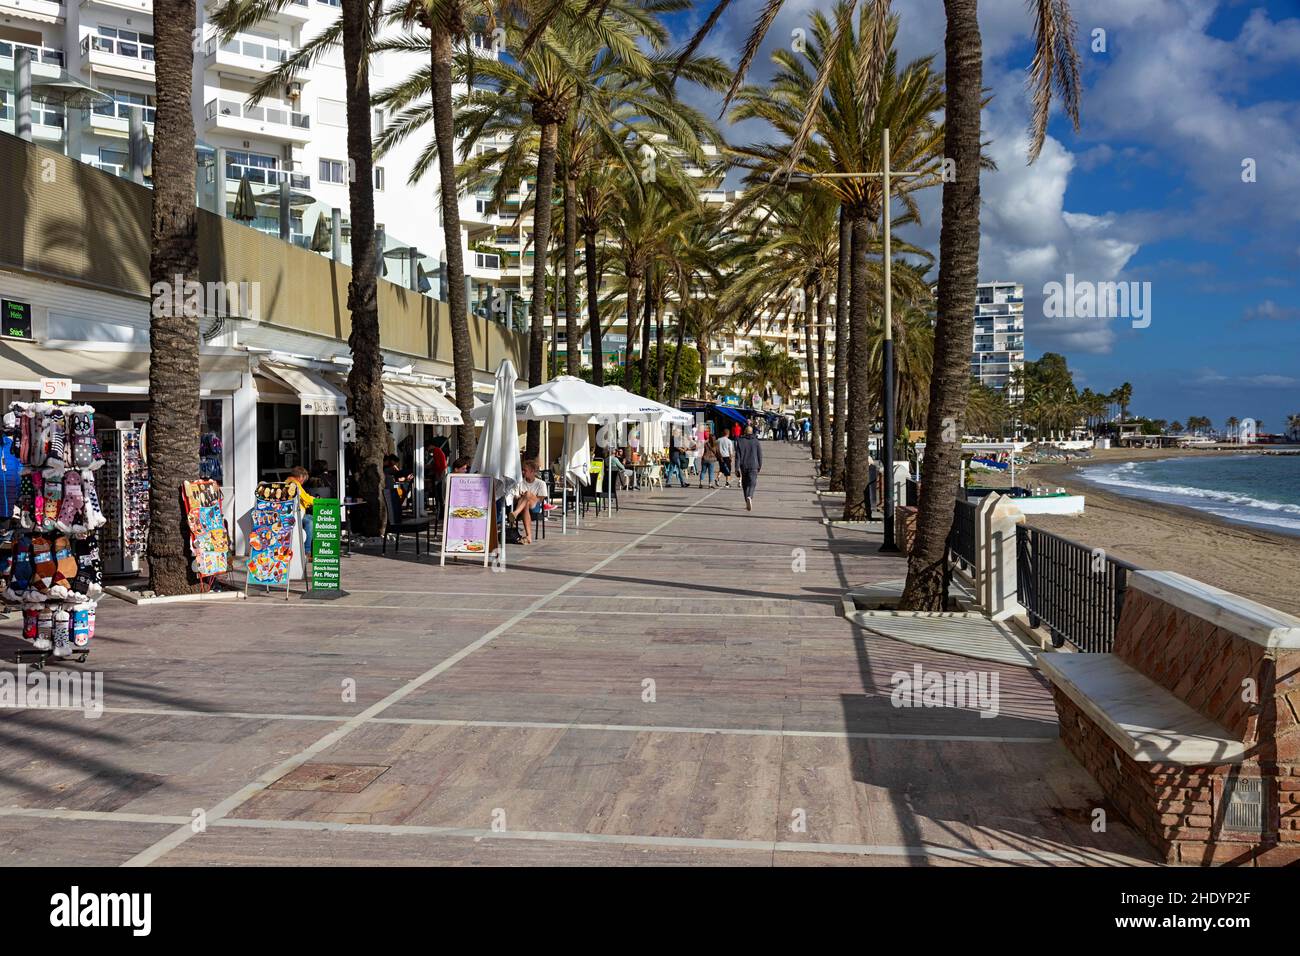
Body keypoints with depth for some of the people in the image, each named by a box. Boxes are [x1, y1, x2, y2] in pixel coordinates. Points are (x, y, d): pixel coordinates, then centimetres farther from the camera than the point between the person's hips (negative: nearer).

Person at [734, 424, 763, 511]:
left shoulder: (740, 441, 0)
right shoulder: (756, 441, 0)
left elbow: (737, 455, -3)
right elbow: (760, 455, 2)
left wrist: (737, 467, -2)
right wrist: (760, 466, 12)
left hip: (743, 466, 1)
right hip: (753, 466, -1)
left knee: (745, 484, 13)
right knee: (752, 483, -3)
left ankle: (748, 503, 16)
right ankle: (749, 497, -32)